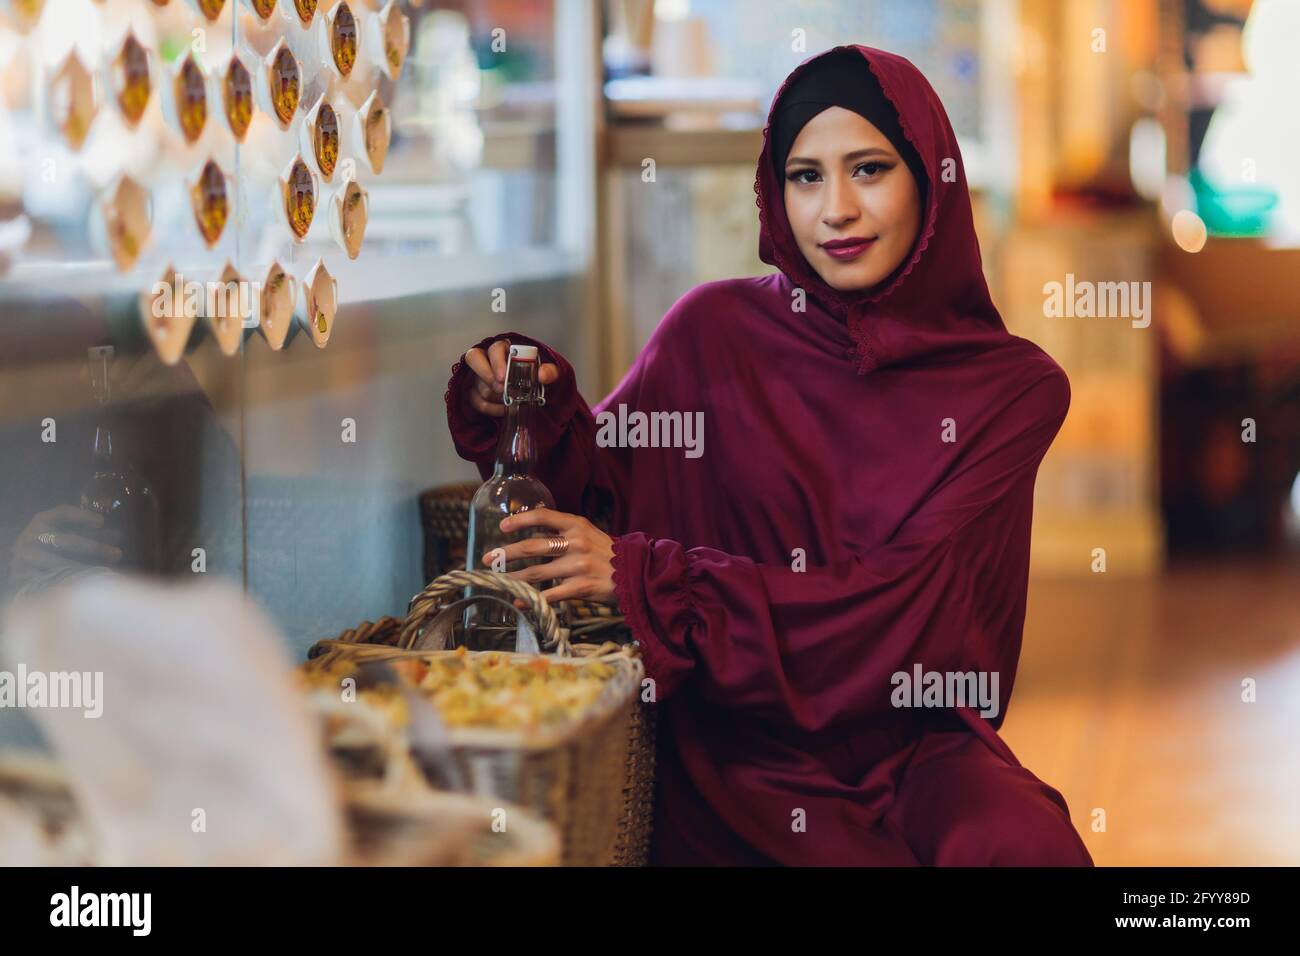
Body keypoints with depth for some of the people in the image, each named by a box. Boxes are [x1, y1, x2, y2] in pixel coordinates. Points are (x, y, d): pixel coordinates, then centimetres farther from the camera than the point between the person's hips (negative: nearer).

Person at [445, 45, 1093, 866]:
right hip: (740, 748, 0)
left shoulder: (1012, 388, -2)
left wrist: (644, 581, -16)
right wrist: (533, 410, -13)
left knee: (1022, 844, -31)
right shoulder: (716, 331, 1)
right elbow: (604, 488, 9)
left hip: (913, 745, 0)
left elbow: (905, 602, -10)